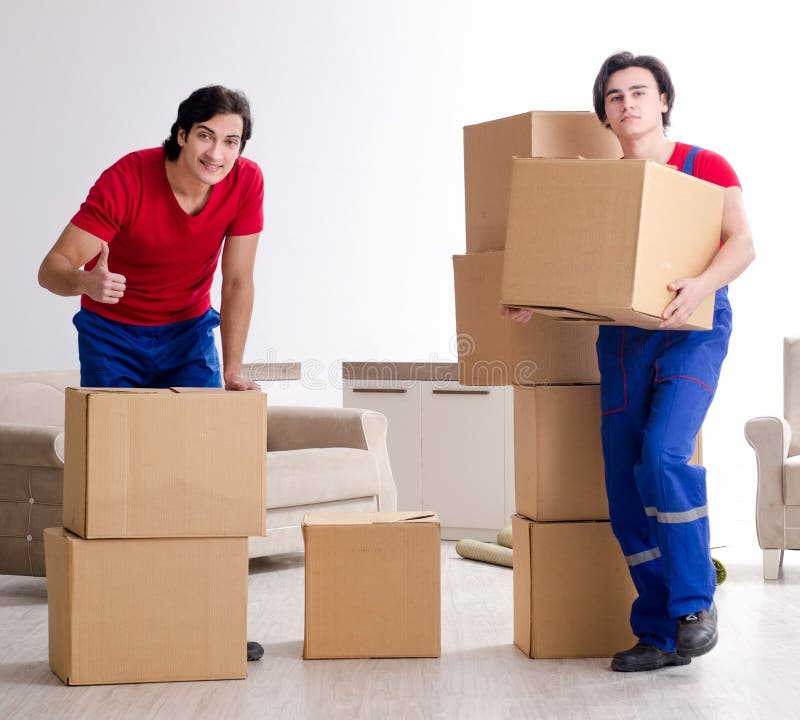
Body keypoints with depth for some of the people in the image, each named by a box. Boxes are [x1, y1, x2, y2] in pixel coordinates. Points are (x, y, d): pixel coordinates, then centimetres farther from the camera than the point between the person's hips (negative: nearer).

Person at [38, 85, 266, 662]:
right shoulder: (127, 180, -27)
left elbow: (238, 281, -13)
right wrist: (86, 280, -52)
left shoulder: (246, 182, -19)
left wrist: (233, 369, -18)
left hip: (188, 331, 2)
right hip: (113, 334, -2)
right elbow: (53, 267, -29)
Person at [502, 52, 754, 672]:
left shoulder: (705, 167, 0)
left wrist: (701, 285, -30)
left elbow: (742, 243, -11)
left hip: (694, 328, -4)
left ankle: (696, 602, -5)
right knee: (626, 489, 0)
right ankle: (661, 635, 10)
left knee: (665, 453, -24)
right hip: (622, 334, 4)